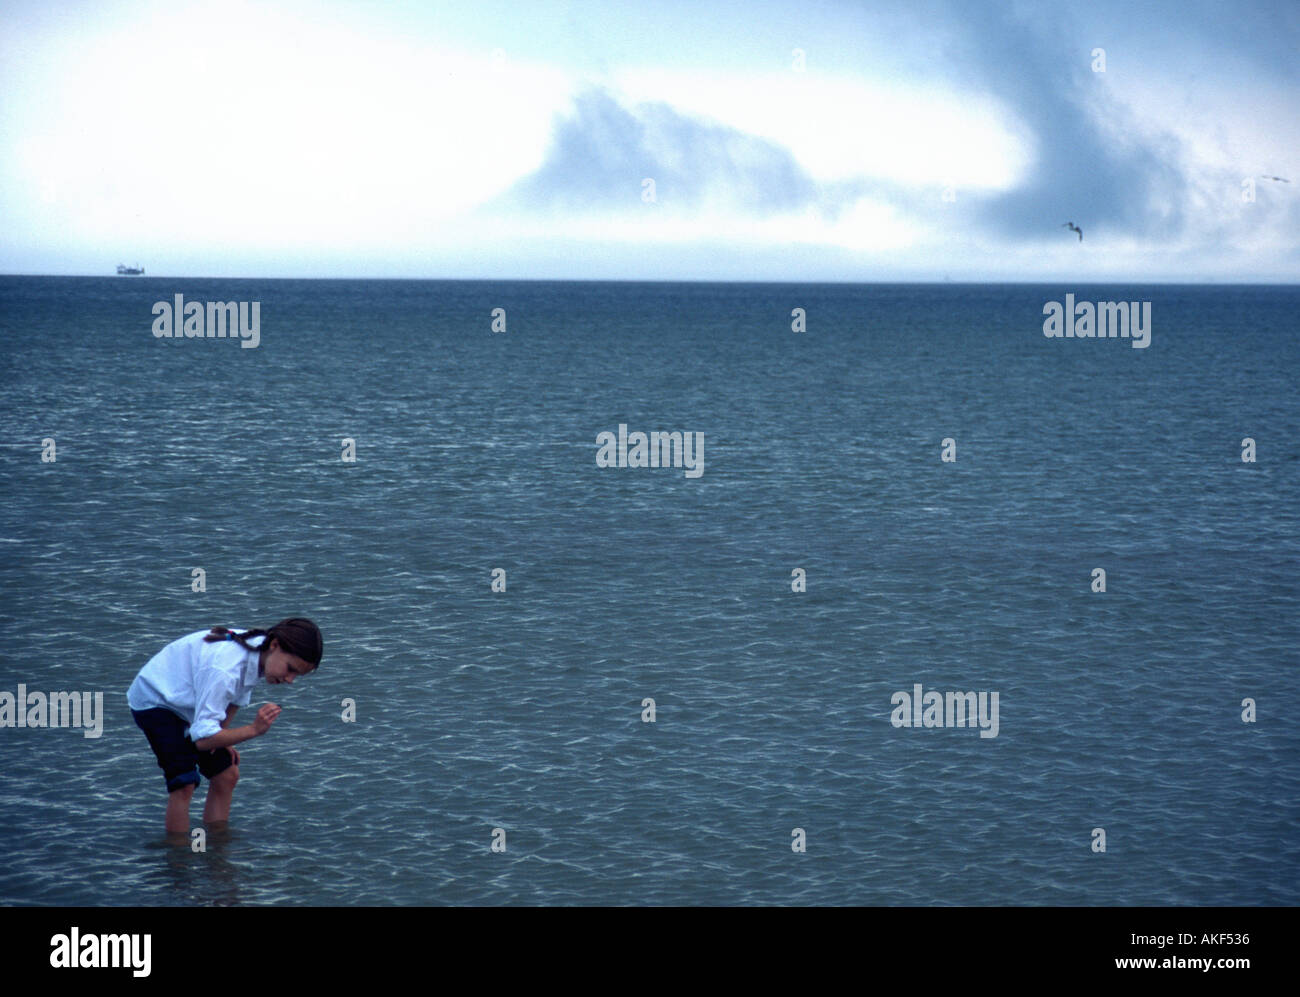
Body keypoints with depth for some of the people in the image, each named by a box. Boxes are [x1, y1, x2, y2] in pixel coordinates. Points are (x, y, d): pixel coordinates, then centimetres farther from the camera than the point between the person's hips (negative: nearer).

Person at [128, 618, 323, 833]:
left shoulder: (258, 649, -14)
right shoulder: (224, 670, -40)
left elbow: (236, 698, 7)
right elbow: (203, 738, -39)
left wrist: (222, 738, -3)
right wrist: (254, 729, -46)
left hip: (186, 701, 8)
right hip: (154, 701, -8)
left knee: (227, 775, 3)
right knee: (184, 783, -20)